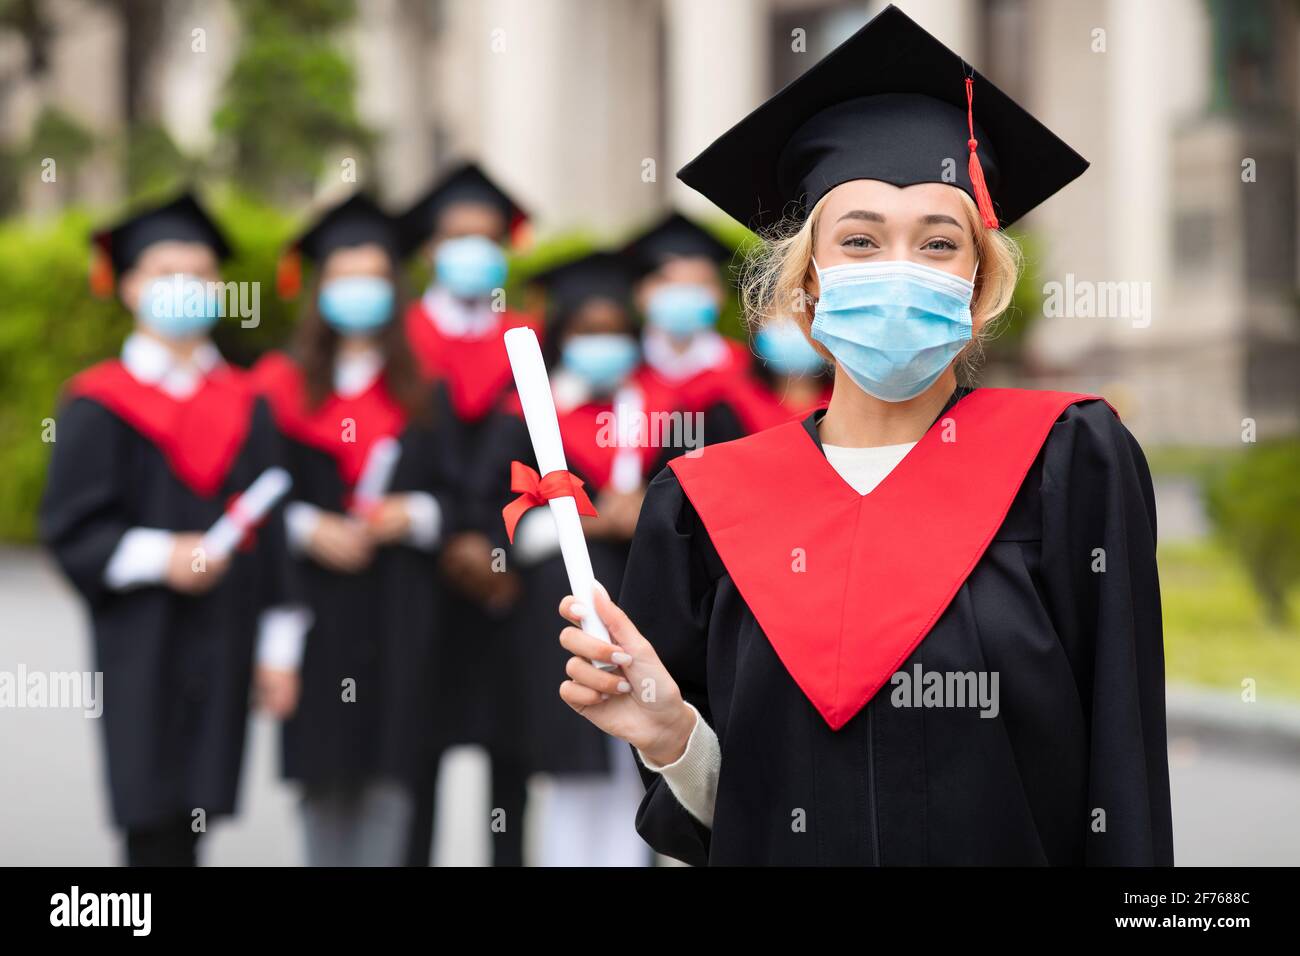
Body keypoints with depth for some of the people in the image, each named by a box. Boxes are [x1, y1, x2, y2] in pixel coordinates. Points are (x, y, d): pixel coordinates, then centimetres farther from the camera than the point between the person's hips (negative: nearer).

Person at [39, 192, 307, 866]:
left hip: (222, 647, 4)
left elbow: (272, 532, 11)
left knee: (191, 817, 4)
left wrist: (279, 647, 7)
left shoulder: (245, 406, 11)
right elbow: (70, 530, -5)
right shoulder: (100, 405, 0)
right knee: (154, 830, -7)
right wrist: (159, 557, -19)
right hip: (141, 651, -3)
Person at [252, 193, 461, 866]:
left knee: (388, 772, -4)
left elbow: (450, 492, 7)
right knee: (324, 773, -2)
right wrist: (310, 529, -14)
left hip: (399, 607, 1)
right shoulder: (283, 387, 5)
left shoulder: (419, 391, 11)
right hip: (314, 603, -1)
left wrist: (411, 515, -11)